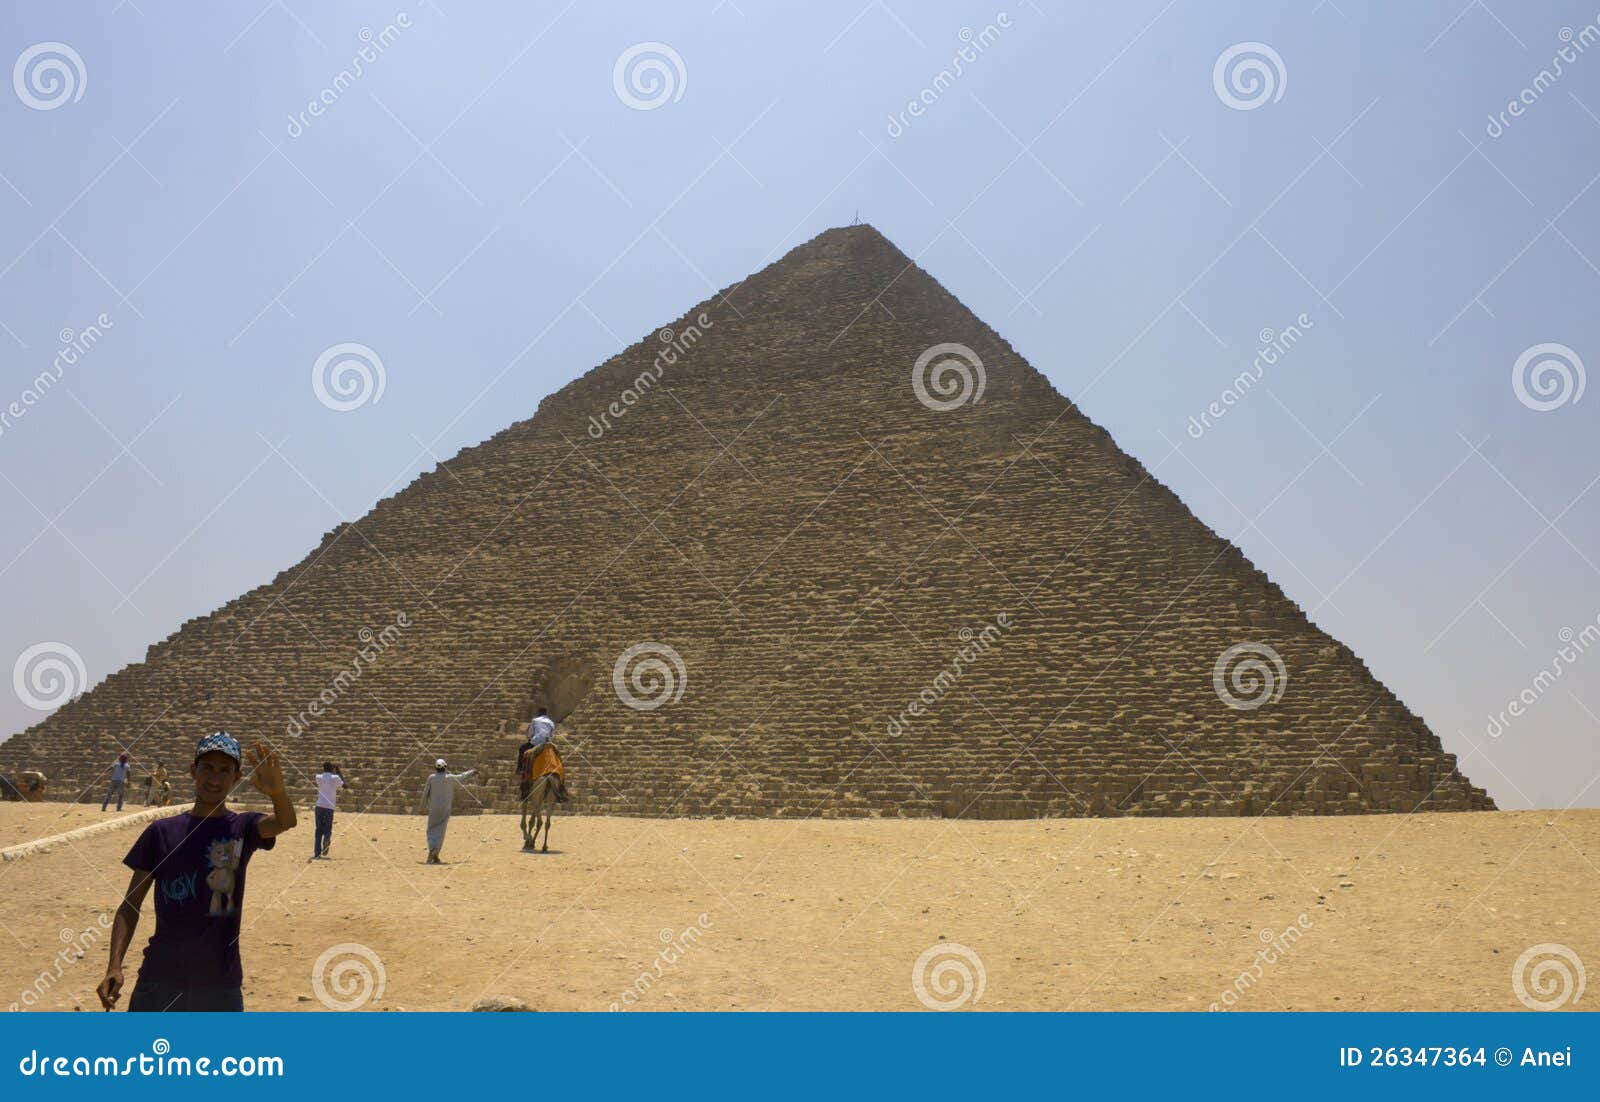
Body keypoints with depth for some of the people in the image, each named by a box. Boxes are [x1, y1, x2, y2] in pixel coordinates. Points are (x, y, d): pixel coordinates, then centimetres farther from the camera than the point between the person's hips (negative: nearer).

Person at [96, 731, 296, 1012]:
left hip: (221, 984, -1)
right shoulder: (161, 832, 5)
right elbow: (131, 905, 5)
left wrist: (277, 791, -44)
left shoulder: (243, 828, 2)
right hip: (160, 978, 1)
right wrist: (114, 966, -9)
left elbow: (285, 822, -20)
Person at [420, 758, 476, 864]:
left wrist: (424, 807, 12)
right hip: (445, 809, 0)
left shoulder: (431, 778, -3)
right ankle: (435, 856, -4)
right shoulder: (450, 778, -2)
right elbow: (462, 777, 15)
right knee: (440, 831, 2)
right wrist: (472, 772, 33)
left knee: (432, 830, 8)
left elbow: (425, 793, 0)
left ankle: (432, 848, -19)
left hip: (433, 809, 0)